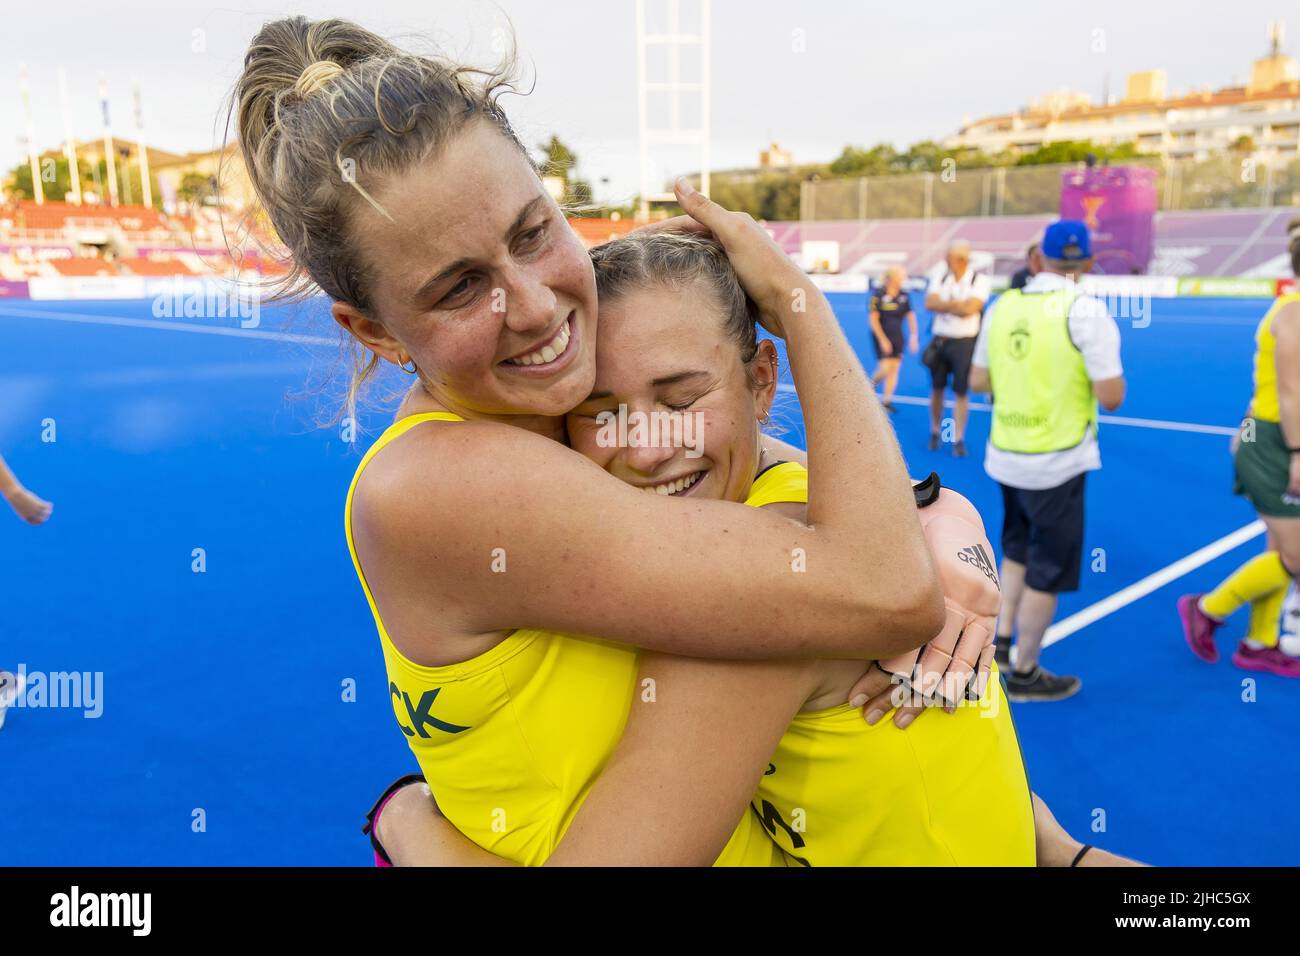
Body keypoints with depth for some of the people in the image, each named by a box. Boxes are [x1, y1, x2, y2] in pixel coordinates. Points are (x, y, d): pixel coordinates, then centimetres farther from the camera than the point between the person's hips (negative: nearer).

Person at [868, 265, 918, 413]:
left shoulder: (904, 296, 1)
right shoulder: (878, 295, -12)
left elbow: (910, 316, 8)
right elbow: (874, 319, -12)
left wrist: (913, 337, 3)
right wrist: (883, 340, -15)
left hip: (897, 337, 5)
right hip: (881, 336, -5)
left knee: (894, 368, 3)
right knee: (885, 368, -12)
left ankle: (886, 401, 13)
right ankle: (872, 383, 20)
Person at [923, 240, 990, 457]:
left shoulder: (979, 280, -7)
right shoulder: (940, 278, 5)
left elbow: (970, 308, -19)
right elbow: (930, 303, -9)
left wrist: (944, 304, -10)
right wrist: (957, 304, -15)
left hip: (964, 342, -3)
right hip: (940, 340, 4)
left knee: (961, 392, -1)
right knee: (937, 388, 11)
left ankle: (958, 439, 5)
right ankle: (935, 432, 25)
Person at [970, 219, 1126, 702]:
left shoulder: (1004, 304, 2)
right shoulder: (1087, 311, -15)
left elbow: (978, 381, 9)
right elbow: (1111, 396, -17)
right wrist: (1110, 371, 3)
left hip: (1006, 454, 6)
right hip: (1057, 462, -5)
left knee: (1018, 550, 27)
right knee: (1048, 571, 10)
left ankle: (1002, 639, 32)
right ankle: (1024, 675, 22)